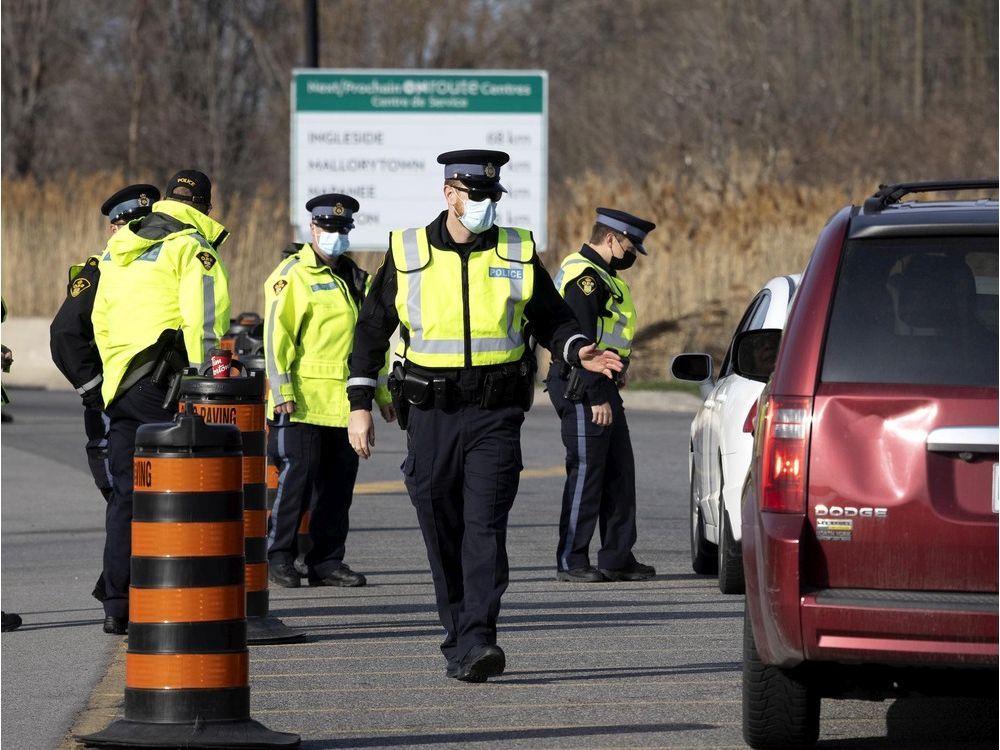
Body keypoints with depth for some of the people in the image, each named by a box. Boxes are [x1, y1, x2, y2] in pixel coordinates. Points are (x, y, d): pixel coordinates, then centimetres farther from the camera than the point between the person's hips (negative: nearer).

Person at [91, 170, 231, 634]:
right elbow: (203, 319, -15)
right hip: (165, 383, -7)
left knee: (126, 496, 11)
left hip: (119, 385, 7)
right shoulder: (191, 247, -4)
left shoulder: (119, 248, 19)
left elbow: (101, 319, 22)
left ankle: (117, 605, 11)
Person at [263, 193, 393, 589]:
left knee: (338, 483, 7)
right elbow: (277, 335, -10)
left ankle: (327, 561, 12)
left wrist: (383, 393, 23)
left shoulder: (357, 279, 19)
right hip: (304, 401, -7)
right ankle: (279, 557, 0)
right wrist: (282, 389, -17)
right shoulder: (293, 275, -3)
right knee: (297, 476, -8)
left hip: (345, 403, 7)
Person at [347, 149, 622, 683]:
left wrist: (579, 351, -8)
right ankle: (457, 634, 17)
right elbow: (372, 330, 8)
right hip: (431, 415, 1)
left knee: (485, 526, -13)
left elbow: (551, 319, 14)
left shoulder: (518, 253, 6)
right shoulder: (407, 254, 4)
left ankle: (477, 643, -19)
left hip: (495, 417, -1)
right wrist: (360, 404, 3)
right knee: (442, 534, 6)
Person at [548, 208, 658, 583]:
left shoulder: (600, 274, 18)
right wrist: (596, 397, -25)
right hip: (582, 388, -11)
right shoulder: (584, 277, -16)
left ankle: (617, 557, 16)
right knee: (586, 472, -7)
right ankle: (571, 562, -3)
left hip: (600, 385, 11)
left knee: (619, 471, 12)